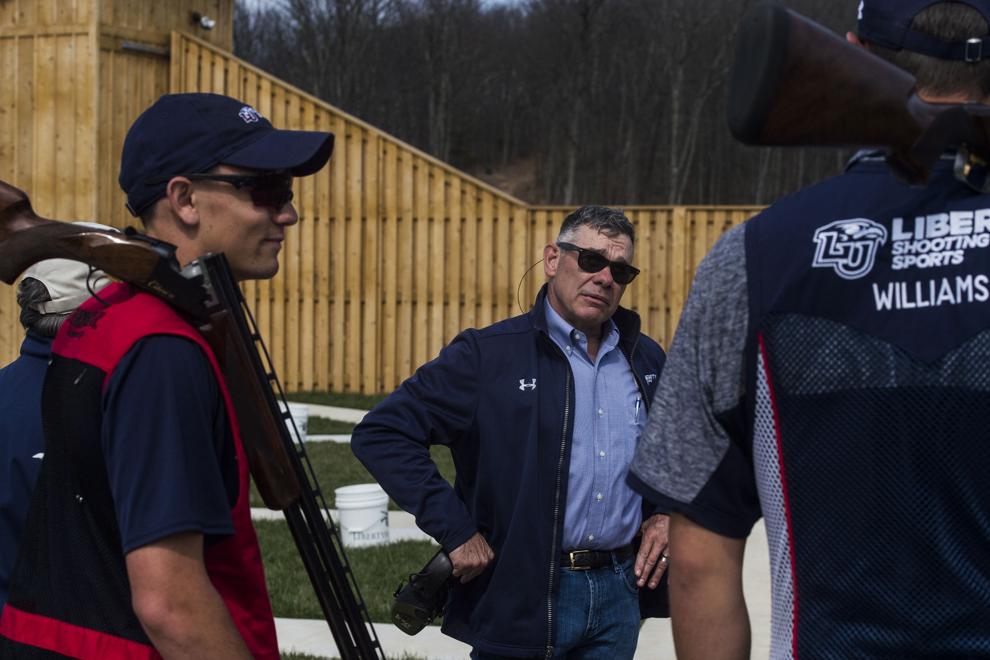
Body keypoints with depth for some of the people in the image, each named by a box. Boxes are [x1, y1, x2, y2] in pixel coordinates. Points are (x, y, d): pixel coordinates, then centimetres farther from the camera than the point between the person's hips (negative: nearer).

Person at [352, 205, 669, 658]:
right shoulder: (488, 355, -7)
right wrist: (454, 530, -15)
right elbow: (381, 434, -11)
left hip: (619, 592, 5)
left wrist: (665, 512, 6)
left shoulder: (647, 360, 9)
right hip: (524, 599, -4)